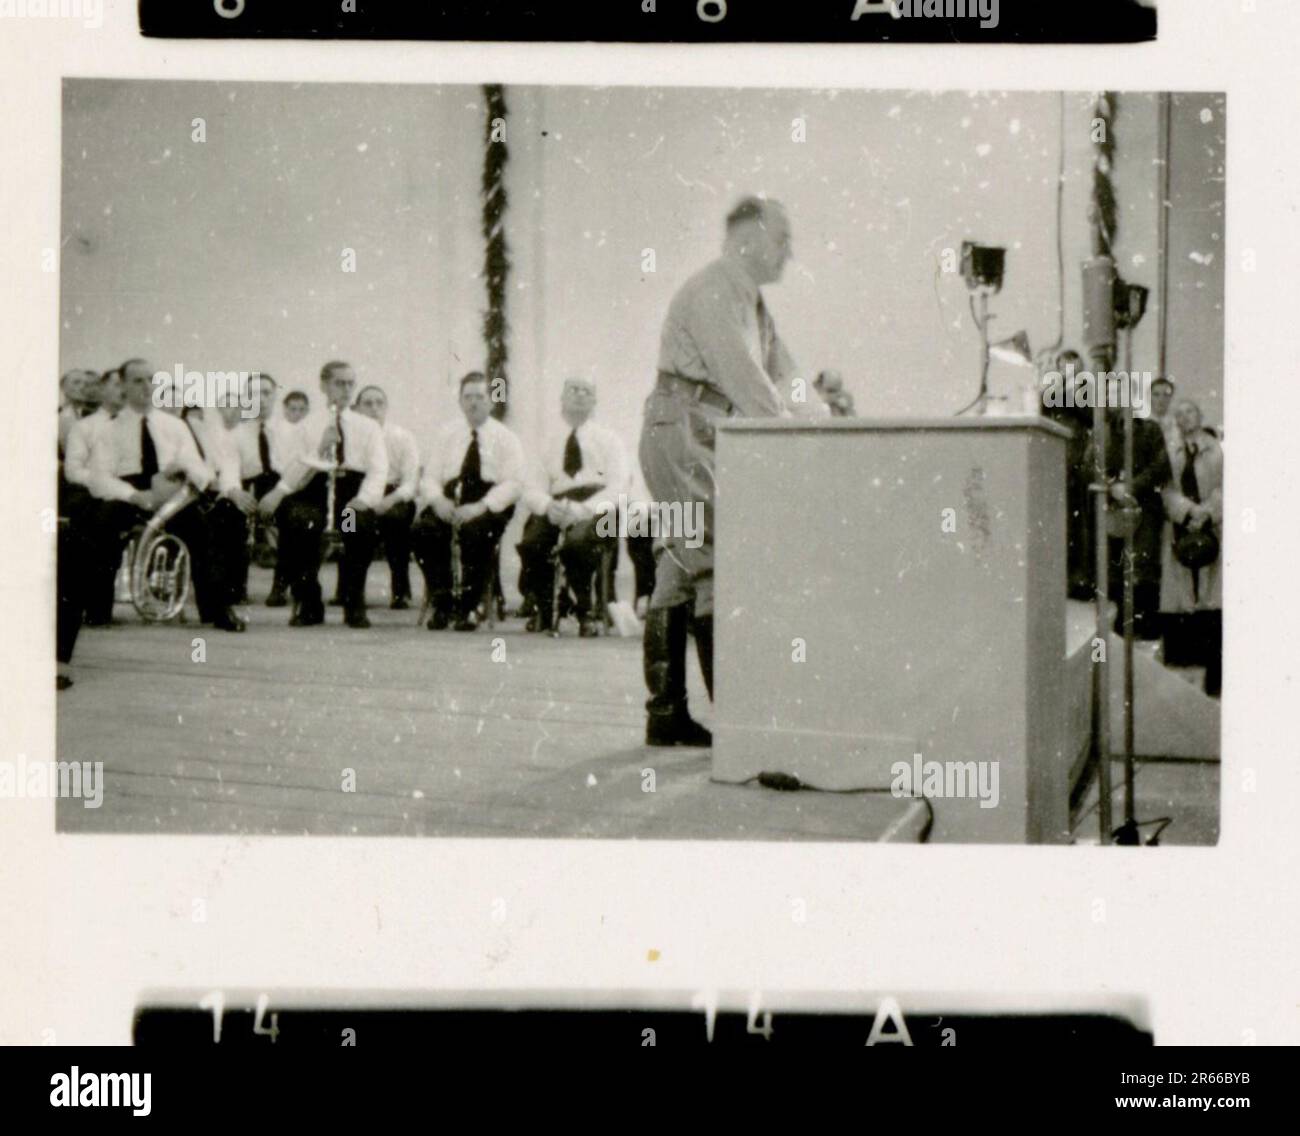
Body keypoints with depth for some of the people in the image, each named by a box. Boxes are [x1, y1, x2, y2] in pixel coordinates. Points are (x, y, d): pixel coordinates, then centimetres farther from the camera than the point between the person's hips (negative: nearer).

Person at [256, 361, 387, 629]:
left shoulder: (368, 427, 17)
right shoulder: (308, 428, 15)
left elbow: (378, 470, 1)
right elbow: (291, 478, 3)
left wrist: (363, 499, -19)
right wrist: (319, 452, -13)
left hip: (352, 496, 0)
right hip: (315, 494, 0)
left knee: (363, 522, -35)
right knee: (296, 521, -33)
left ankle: (354, 605, -13)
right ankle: (308, 604, -11)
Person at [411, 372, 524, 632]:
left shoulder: (506, 438, 8)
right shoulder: (448, 434, 18)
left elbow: (513, 483, -4)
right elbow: (430, 476, 13)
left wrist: (481, 507, -20)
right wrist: (438, 500, -12)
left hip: (490, 506, -3)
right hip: (449, 500, 3)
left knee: (475, 531, -37)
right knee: (422, 530, -29)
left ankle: (468, 608, -23)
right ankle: (441, 604, -19)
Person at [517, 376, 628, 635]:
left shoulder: (608, 439, 16)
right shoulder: (551, 447, 26)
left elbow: (617, 487, 0)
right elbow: (533, 491, 14)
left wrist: (583, 510, -19)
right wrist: (547, 506, -13)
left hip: (596, 508, -3)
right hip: (555, 510, 3)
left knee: (577, 541, -38)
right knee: (531, 543, -30)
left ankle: (586, 612, -15)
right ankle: (542, 609, -4)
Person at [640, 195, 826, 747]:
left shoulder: (750, 299, 20)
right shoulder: (712, 292, -12)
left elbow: (782, 374, 19)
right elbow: (742, 377, -19)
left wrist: (826, 421, 7)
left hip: (703, 439, 10)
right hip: (682, 428, -10)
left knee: (680, 572, 9)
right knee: (716, 564, -12)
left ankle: (667, 713, 12)